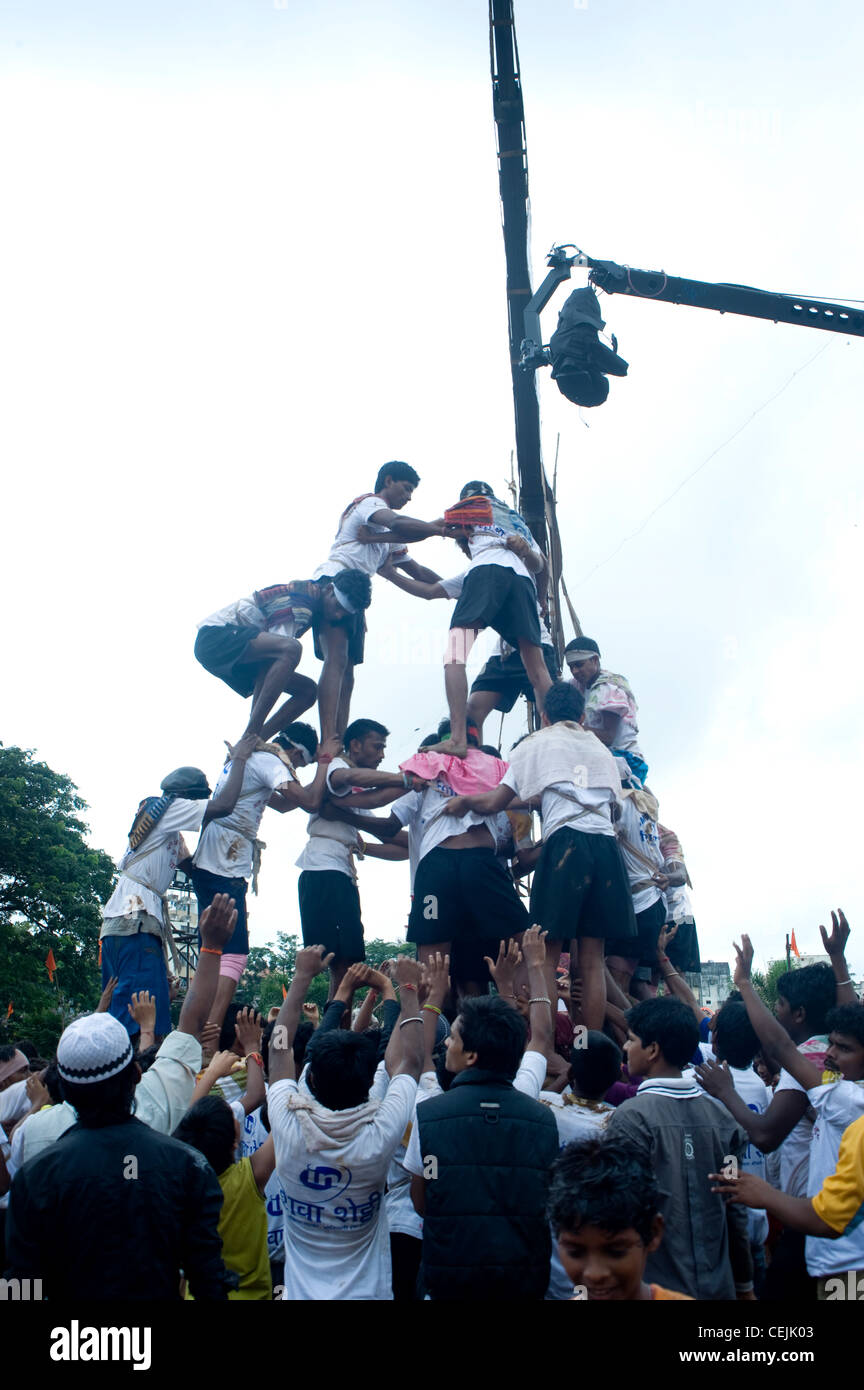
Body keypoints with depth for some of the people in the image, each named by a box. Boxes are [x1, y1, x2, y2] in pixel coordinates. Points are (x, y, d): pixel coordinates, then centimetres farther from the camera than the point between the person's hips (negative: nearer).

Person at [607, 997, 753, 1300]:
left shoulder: (632, 1117, -17)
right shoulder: (721, 1116, 0)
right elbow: (735, 1210, 5)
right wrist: (744, 1285, 17)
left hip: (656, 1286, -5)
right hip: (717, 1286, 5)